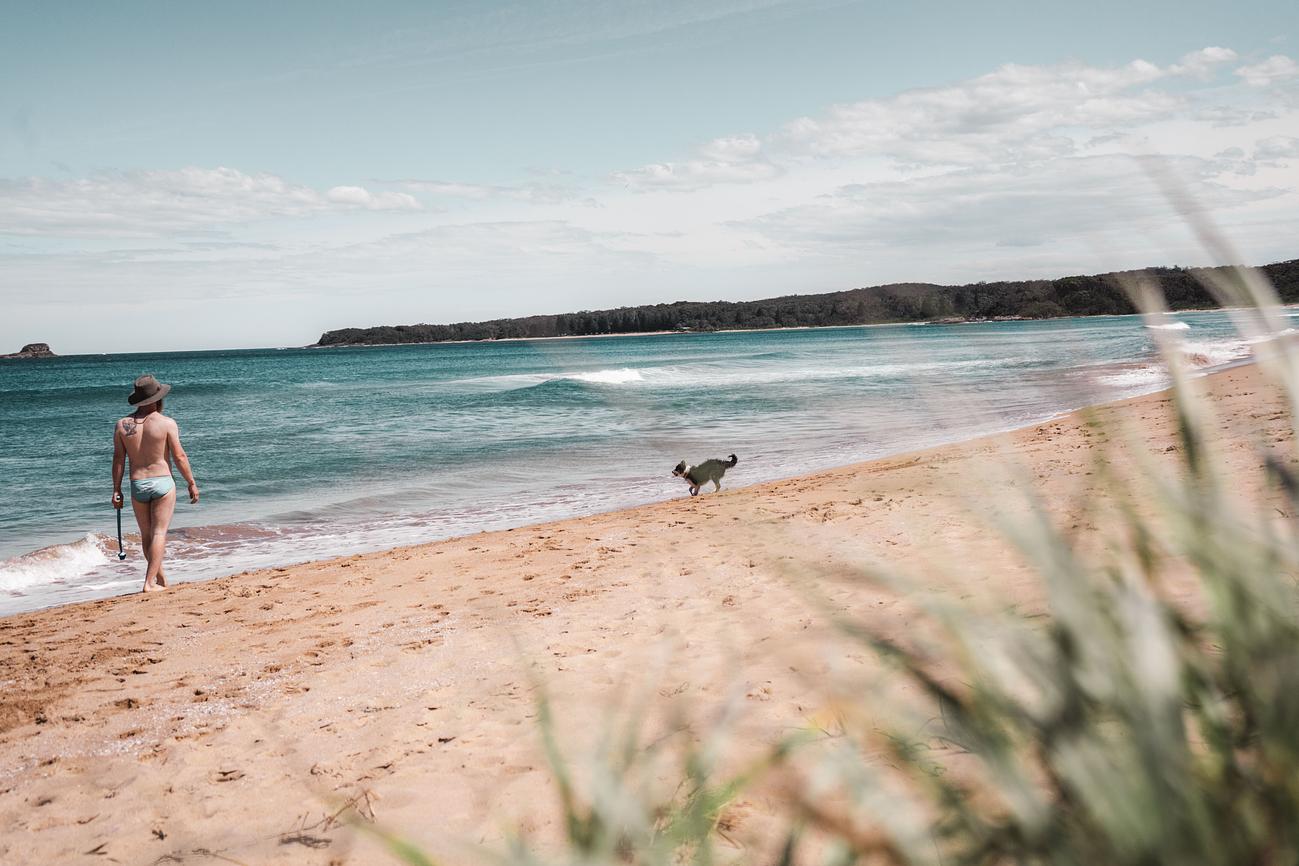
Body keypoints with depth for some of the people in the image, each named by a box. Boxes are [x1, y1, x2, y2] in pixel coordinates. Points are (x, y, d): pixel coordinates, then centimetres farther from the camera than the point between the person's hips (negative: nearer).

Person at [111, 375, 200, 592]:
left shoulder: (122, 425, 0)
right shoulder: (167, 423, -9)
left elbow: (118, 459, 1)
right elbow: (179, 456, -7)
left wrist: (116, 489, 7)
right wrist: (191, 483, 2)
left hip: (137, 485, 4)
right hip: (163, 483, -3)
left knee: (146, 534, 16)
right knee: (159, 533, 0)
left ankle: (161, 577, 29)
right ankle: (150, 583, -5)